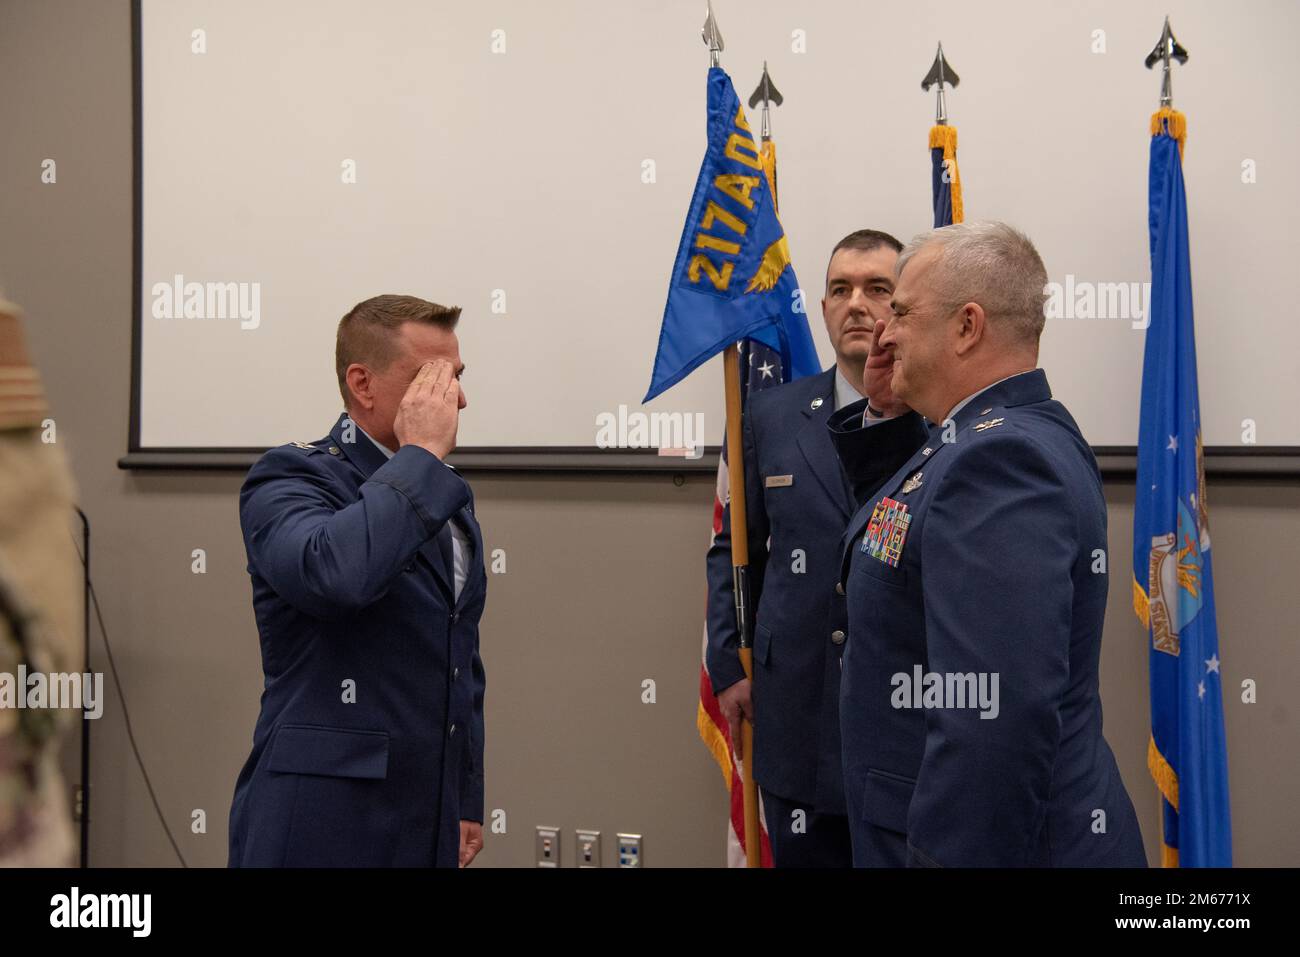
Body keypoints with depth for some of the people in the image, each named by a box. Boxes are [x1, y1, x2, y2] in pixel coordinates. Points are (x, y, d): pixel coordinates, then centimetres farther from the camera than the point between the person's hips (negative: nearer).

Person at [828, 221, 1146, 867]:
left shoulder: (1001, 456, -24)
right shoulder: (1014, 435, 9)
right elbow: (903, 529, 25)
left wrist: (950, 855, -28)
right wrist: (885, 414, 9)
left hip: (993, 842, -10)